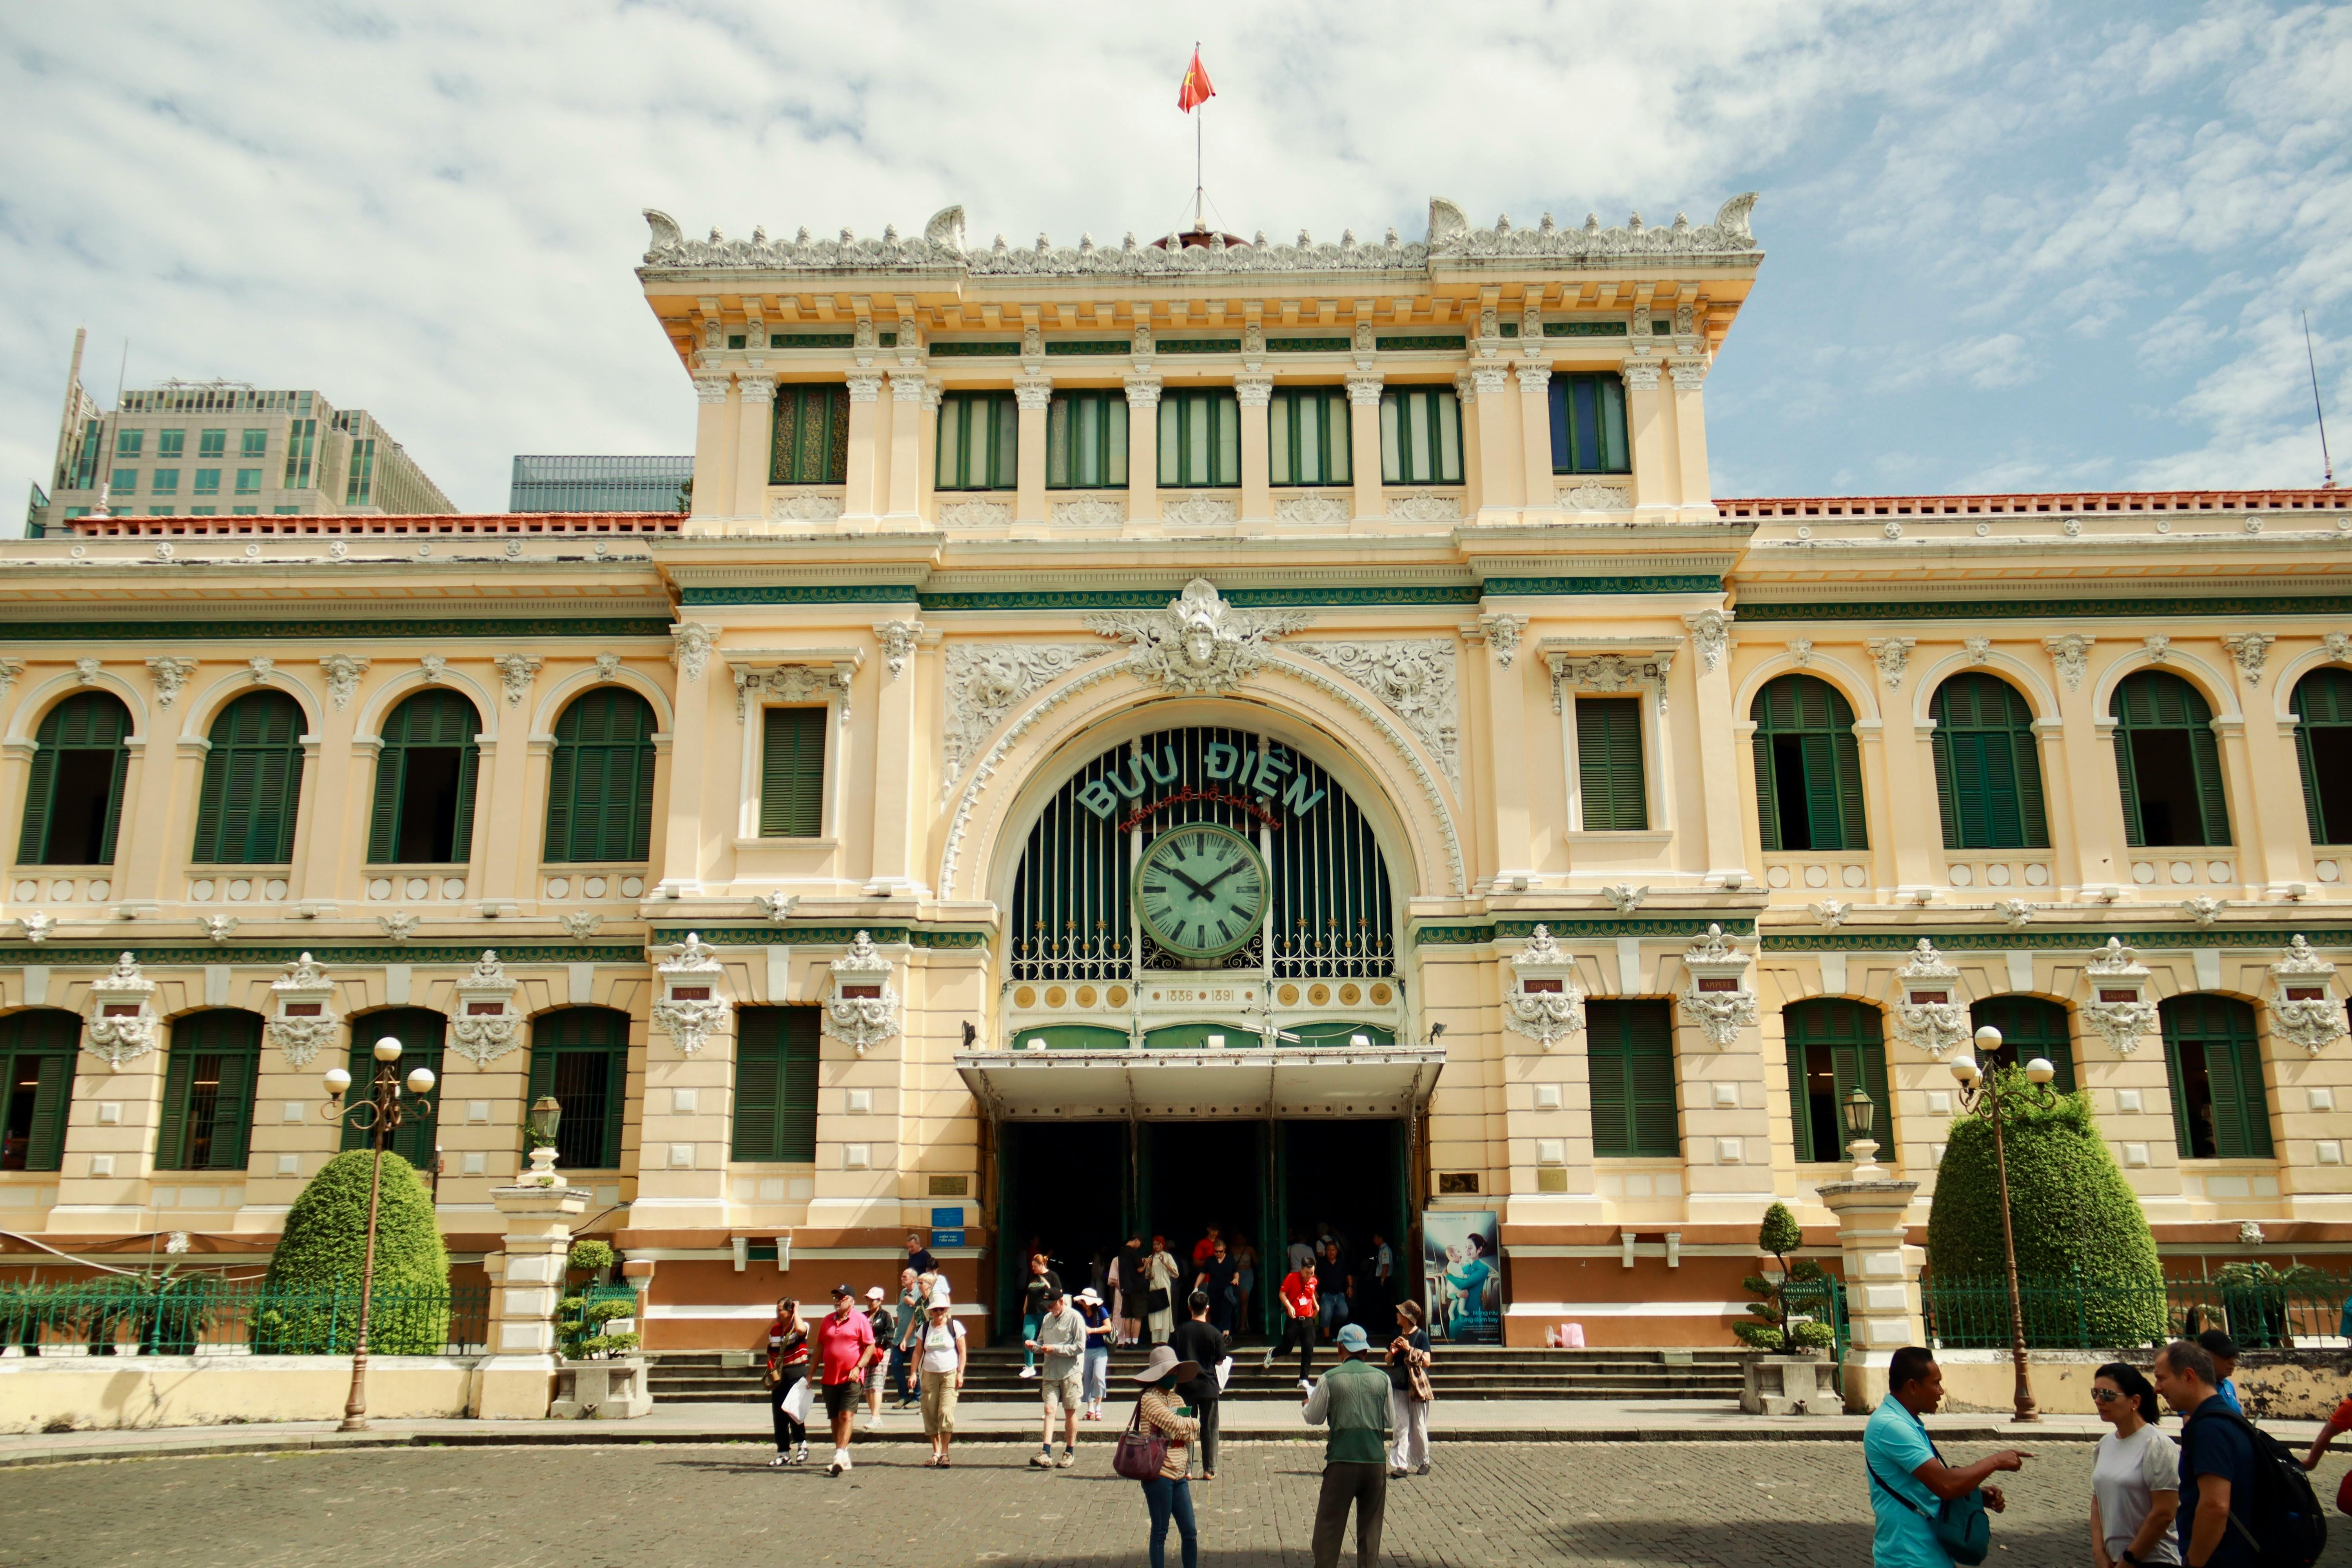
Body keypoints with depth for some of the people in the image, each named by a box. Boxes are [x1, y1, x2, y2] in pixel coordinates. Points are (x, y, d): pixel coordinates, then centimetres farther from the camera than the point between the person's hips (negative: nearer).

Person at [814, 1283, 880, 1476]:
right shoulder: (827, 1321, 10)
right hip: (829, 1378, 6)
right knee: (835, 1419, 10)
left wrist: (858, 1368, -16)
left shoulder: (860, 1320, -5)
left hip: (851, 1378, -6)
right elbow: (820, 1347, 16)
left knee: (846, 1416, -12)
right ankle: (844, 1459, 21)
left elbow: (871, 1346, -7)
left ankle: (840, 1457, -16)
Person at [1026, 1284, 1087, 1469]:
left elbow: (1080, 1347, -13)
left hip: (1070, 1372, -4)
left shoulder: (1075, 1318, -7)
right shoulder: (1047, 1319, 11)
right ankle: (1046, 1454, -14)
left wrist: (1055, 1349, -16)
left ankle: (1070, 1453, 17)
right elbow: (1041, 1344, 19)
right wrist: (1033, 1346, -3)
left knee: (1070, 1412, 5)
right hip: (1050, 1372, 4)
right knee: (1050, 1409, -7)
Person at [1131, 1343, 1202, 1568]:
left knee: (1190, 1532, 8)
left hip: (1178, 1475, 8)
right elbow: (1178, 1426, -21)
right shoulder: (1150, 1399, -13)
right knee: (1160, 1532, 2)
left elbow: (1193, 1432, 7)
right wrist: (1192, 1424, -1)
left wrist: (1185, 1426, -13)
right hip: (1159, 1474, -8)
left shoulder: (1176, 1398, 14)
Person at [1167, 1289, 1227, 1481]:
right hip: (1209, 1386, -1)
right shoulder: (1214, 1333, -7)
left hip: (1185, 1386, 1)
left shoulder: (1179, 1331, -4)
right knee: (1209, 1429, 8)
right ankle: (1209, 1470, 10)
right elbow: (1220, 1361, 0)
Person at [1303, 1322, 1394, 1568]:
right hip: (1376, 1459, 2)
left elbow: (1313, 1418, 4)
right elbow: (1389, 1420, 10)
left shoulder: (1329, 1379, -5)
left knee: (1330, 1522, 5)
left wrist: (1309, 1402, 24)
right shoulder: (1382, 1379, 2)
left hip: (1342, 1460, -2)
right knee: (1370, 1524, 12)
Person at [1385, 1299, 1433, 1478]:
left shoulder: (1421, 1336, -6)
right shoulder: (1397, 1335, 10)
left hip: (1417, 1387, -4)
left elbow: (1427, 1362, -13)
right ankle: (1400, 1465, -4)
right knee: (1401, 1426, -1)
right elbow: (1388, 1361, 18)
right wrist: (1392, 1352, -3)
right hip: (1398, 1387, 4)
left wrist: (1409, 1349, -19)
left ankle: (1423, 1463, 18)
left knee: (1419, 1427, 3)